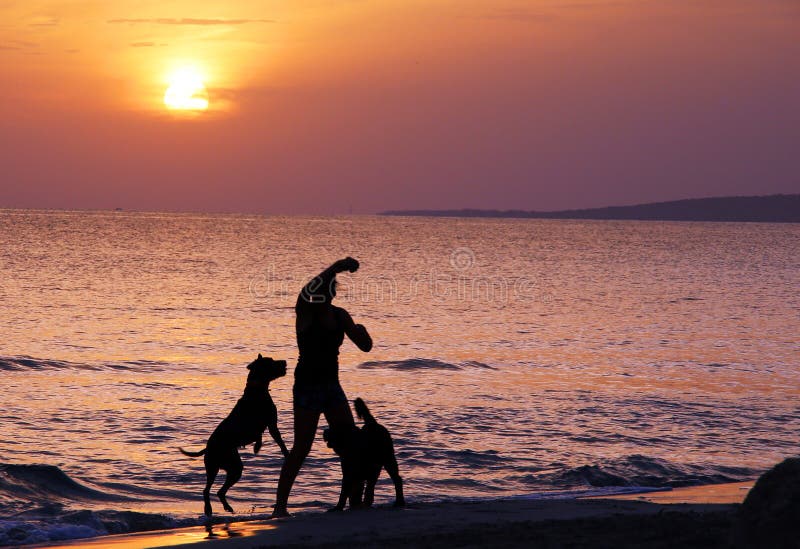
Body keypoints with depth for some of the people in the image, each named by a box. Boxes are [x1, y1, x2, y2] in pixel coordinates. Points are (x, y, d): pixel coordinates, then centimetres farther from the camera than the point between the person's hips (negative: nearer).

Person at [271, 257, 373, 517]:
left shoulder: (340, 316, 5)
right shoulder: (305, 313, -11)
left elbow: (366, 346, 10)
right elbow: (305, 294, -34)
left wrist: (361, 331, -16)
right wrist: (336, 267, -47)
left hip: (331, 386, 6)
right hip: (307, 386, -6)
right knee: (301, 447, -9)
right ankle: (280, 504, -3)